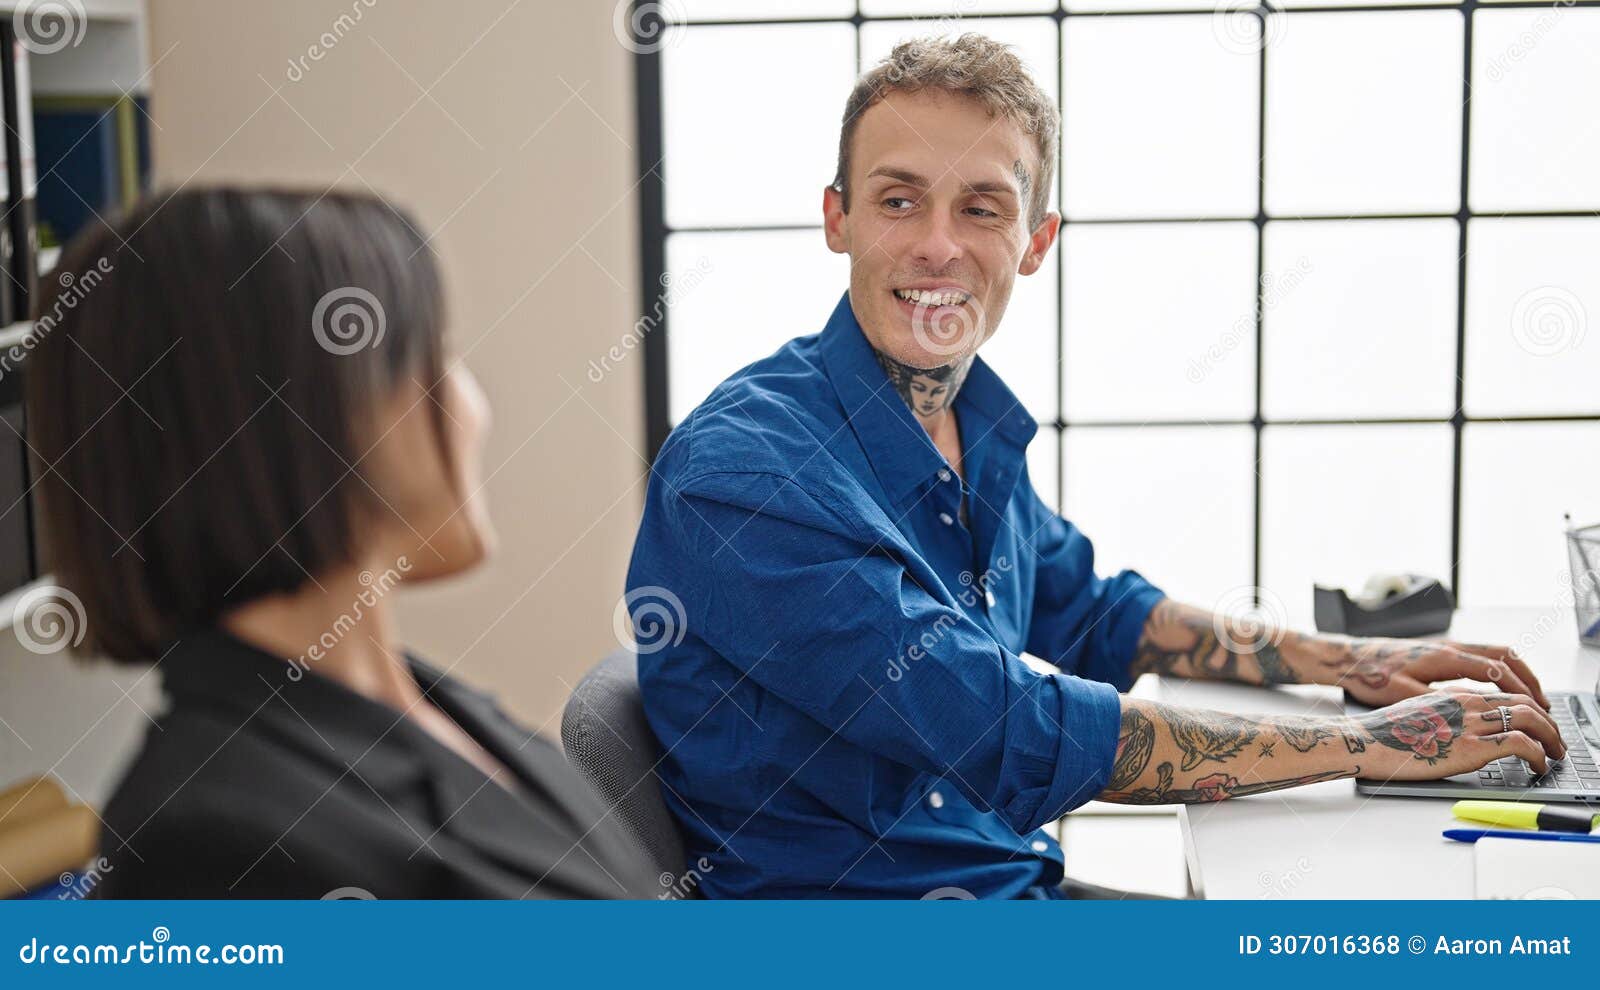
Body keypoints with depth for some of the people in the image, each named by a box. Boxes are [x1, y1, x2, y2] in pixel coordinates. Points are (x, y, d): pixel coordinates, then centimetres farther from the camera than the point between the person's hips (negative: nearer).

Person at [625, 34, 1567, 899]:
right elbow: (1021, 737, -25)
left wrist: (1350, 661, 11)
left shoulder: (981, 431, 4)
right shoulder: (741, 474, -21)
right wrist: (1375, 742, -18)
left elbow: (1088, 615, 22)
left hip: (1027, 887, 8)